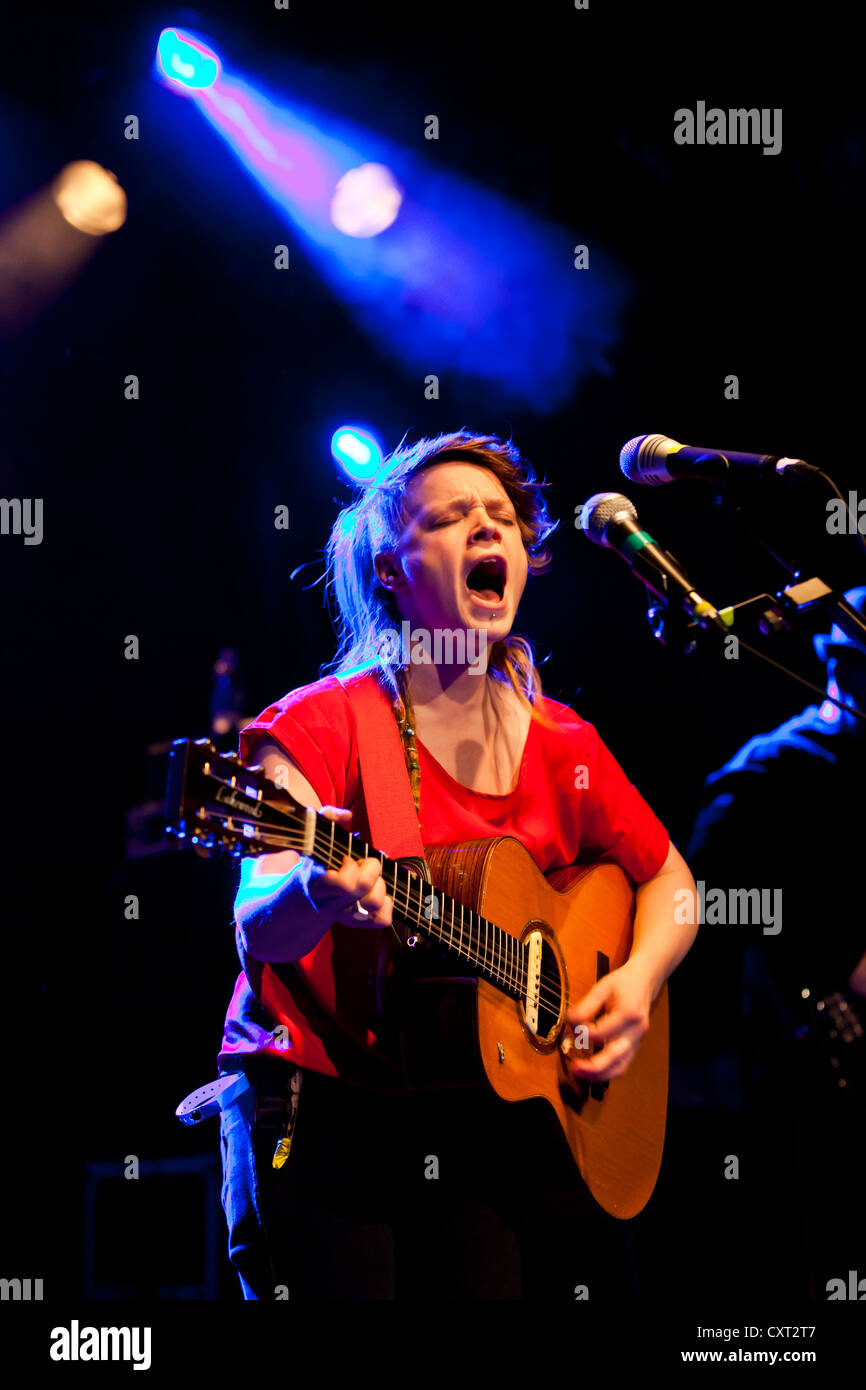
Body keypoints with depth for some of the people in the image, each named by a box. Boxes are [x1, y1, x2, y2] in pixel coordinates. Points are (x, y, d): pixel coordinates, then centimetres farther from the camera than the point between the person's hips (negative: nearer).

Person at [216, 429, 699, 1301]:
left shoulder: (561, 747, 8)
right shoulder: (319, 727, -7)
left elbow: (668, 879, 21)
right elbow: (258, 930, -21)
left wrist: (638, 982, 0)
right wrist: (312, 894, -44)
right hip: (323, 1108, -4)